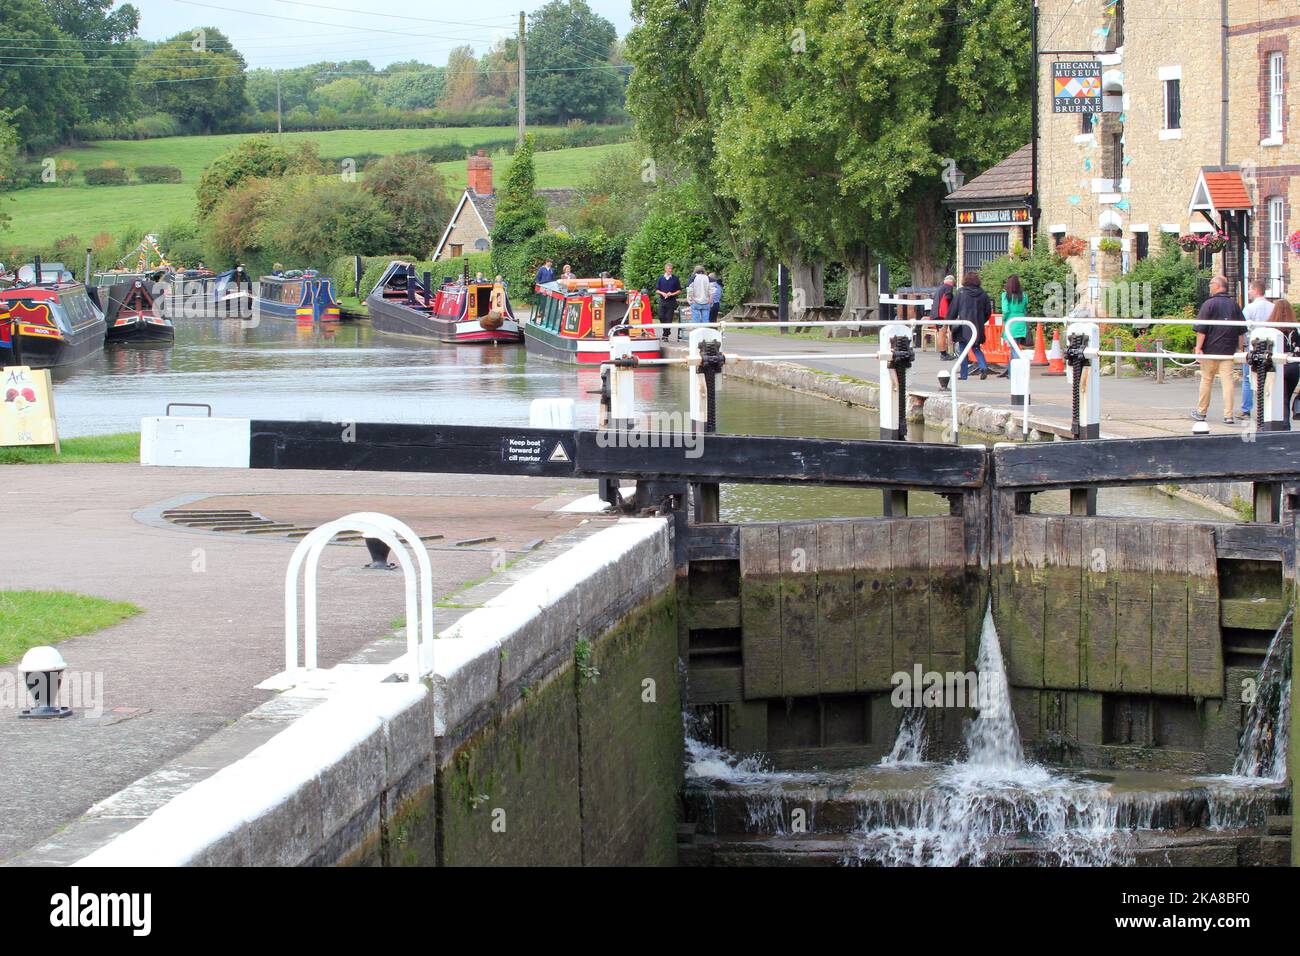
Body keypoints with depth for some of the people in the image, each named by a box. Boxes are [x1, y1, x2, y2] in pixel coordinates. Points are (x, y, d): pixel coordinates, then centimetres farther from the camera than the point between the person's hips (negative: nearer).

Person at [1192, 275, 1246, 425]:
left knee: (1206, 380, 9)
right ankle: (1228, 415, -4)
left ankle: (1201, 412, 20)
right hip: (1229, 350, 3)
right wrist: (1240, 348, 19)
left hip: (1210, 349, -3)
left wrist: (1198, 347, -10)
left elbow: (1201, 328, -12)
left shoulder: (1209, 304, -8)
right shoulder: (1234, 304, 7)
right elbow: (1242, 329, 12)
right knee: (1227, 380, 1)